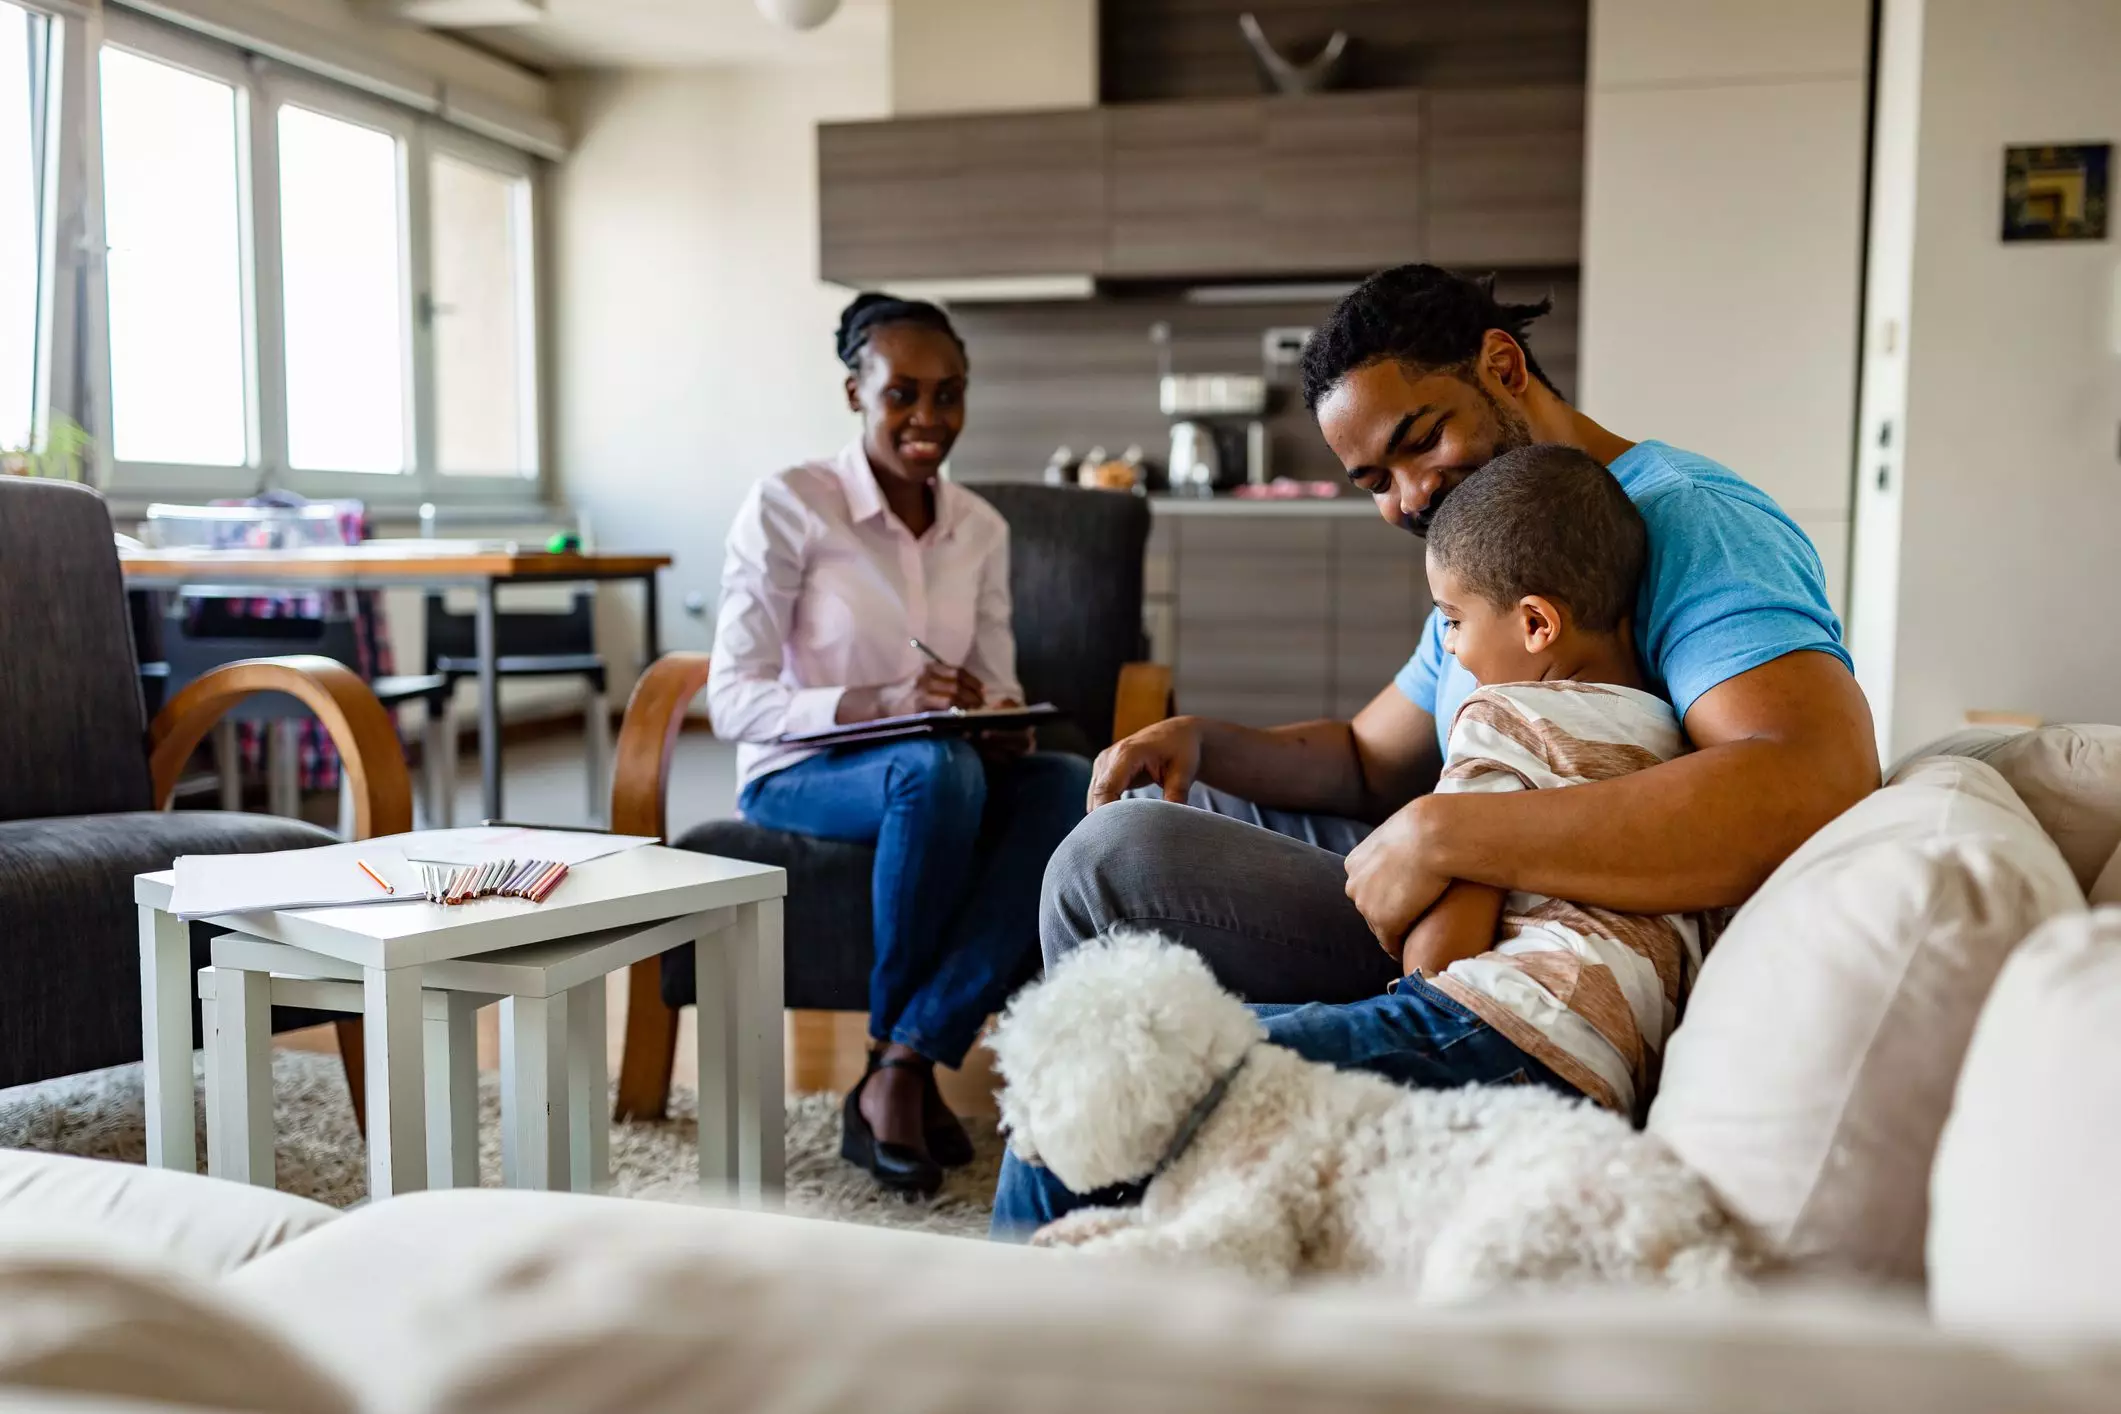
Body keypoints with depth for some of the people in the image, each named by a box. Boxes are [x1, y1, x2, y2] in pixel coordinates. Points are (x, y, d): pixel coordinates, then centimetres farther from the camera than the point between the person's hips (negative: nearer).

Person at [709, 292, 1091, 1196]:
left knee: (1071, 787, -27)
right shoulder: (788, 505, -9)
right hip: (798, 777, -5)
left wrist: (1003, 725, -16)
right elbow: (732, 701, -14)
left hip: (939, 770, 5)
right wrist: (885, 703, -29)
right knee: (938, 769, -38)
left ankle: (903, 1070, -24)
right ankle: (903, 1069, -16)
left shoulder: (981, 530, 7)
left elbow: (996, 690, 10)